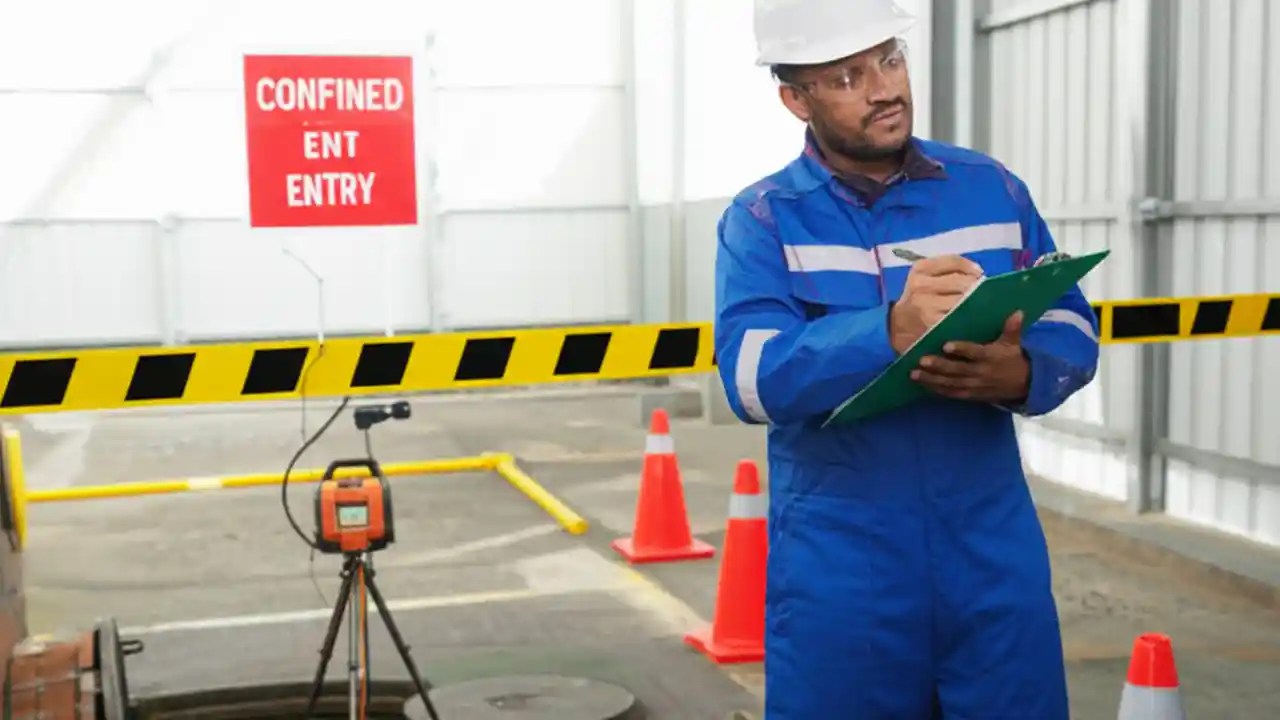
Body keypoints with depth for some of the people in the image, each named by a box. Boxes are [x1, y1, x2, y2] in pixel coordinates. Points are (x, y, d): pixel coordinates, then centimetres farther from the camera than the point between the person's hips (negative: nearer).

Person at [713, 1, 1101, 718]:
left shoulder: (991, 188, 6)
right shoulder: (763, 219, -4)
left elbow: (1072, 330, 5)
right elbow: (752, 376, -18)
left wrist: (1018, 374, -19)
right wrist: (890, 332, -34)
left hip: (994, 550, 3)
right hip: (839, 564, -2)